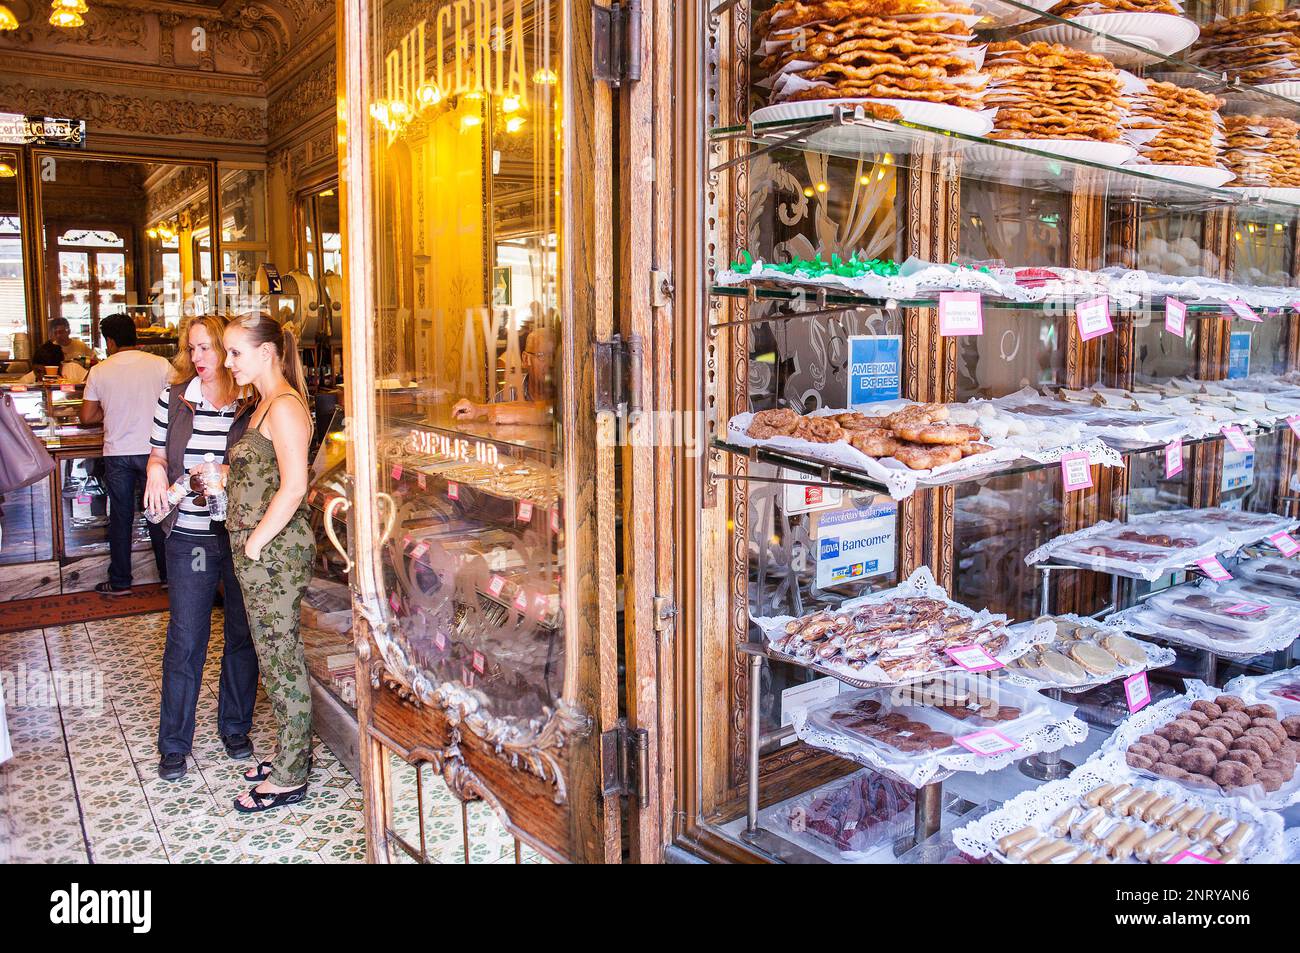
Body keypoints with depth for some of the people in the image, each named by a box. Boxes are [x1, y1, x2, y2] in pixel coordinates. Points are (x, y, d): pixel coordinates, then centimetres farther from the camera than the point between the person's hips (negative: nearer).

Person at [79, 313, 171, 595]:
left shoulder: (99, 371, -2)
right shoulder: (160, 365, -6)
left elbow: (87, 416, 2)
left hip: (117, 454, 1)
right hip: (152, 451, 0)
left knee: (120, 517, 9)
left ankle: (119, 582, 16)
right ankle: (167, 574, 18)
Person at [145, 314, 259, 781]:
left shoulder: (253, 404, -3)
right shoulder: (174, 397, 3)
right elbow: (157, 454, 14)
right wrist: (156, 471, -8)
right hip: (189, 536, 1)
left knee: (243, 635, 11)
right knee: (185, 638, 4)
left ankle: (235, 727, 30)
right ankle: (174, 744, 19)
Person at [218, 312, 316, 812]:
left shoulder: (284, 406, -17)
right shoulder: (265, 403, 15)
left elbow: (293, 488, -23)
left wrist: (254, 544, -16)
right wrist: (223, 474, 2)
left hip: (275, 549, -10)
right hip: (261, 550, 10)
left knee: (281, 659, 0)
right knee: (278, 656, 17)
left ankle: (289, 778, 13)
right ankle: (294, 752, 31)